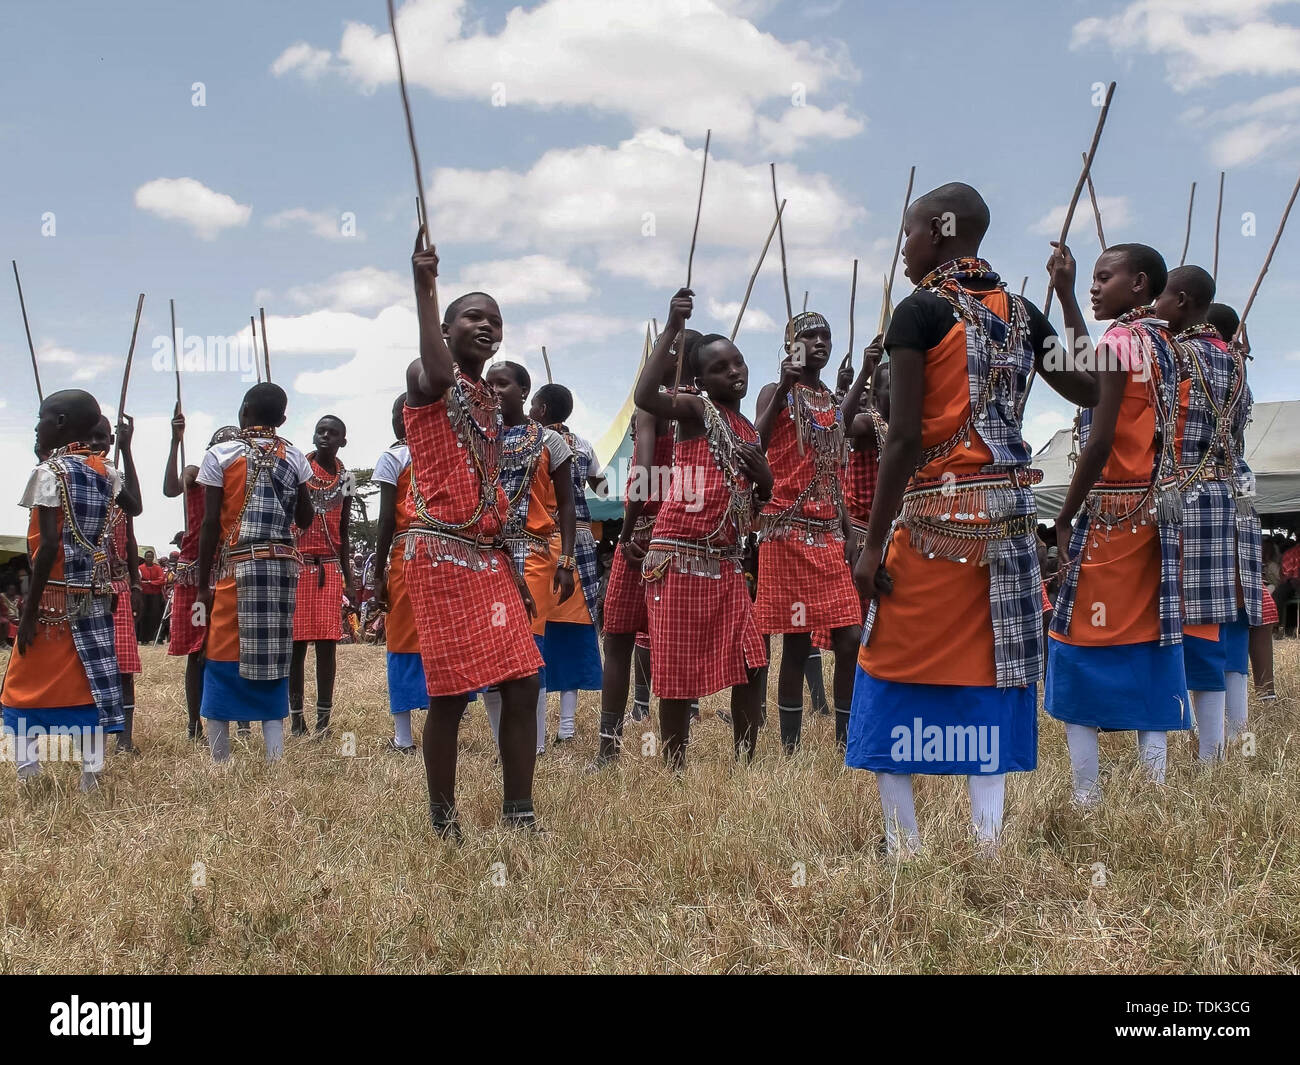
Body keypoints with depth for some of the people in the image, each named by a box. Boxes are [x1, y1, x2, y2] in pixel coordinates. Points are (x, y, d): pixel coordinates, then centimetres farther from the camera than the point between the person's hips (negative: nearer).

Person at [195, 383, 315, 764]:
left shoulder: (220, 455, -2)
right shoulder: (294, 458, 6)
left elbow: (210, 523, -5)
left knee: (222, 661, 4)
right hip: (283, 567, 3)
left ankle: (219, 762, 3)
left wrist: (203, 585, -1)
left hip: (235, 568, -3)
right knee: (272, 663, 6)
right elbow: (305, 519, 8)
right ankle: (275, 759, 1)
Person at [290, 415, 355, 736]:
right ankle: (296, 717, 5)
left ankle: (324, 717, 3)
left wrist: (348, 580, 15)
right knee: (296, 641, -2)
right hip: (296, 563, -3)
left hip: (330, 568, 3)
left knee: (327, 643, -1)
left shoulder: (346, 478, 12)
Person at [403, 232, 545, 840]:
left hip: (490, 559, 8)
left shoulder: (491, 400, 19)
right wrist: (424, 287, -29)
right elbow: (437, 374, -31)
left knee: (523, 681, 1)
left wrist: (515, 573, 19)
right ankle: (443, 822, 7)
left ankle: (519, 814, 9)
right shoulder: (428, 380, -3)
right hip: (443, 556, -7)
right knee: (451, 693, -5)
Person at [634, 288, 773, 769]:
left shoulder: (749, 430, 16)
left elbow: (764, 494, 24)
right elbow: (645, 396, -27)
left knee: (750, 665, 4)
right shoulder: (697, 409, -6)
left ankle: (745, 765, 13)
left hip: (726, 564, 7)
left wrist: (760, 467, 1)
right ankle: (674, 771, 8)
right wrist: (672, 329, -29)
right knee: (679, 672, -2)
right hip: (680, 557, -7)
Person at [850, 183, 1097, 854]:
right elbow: (1090, 391, 20)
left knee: (895, 676, 4)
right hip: (1008, 517, 6)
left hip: (933, 518, -6)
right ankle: (987, 843, 8)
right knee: (988, 674, 9)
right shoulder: (1022, 313, 10)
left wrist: (872, 543, -11)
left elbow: (905, 437, -13)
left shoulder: (920, 310, -7)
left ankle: (903, 845, 4)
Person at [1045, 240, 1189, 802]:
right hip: (1156, 513, 8)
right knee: (1147, 641, 10)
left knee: (1078, 648, -3)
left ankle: (1086, 793, -4)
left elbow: (1099, 442, -18)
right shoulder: (1161, 344, 13)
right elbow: (1093, 374, 29)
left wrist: (1064, 520, -13)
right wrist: (1064, 292, 30)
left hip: (1111, 513, -8)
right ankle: (1155, 781, 12)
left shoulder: (1119, 343, -13)